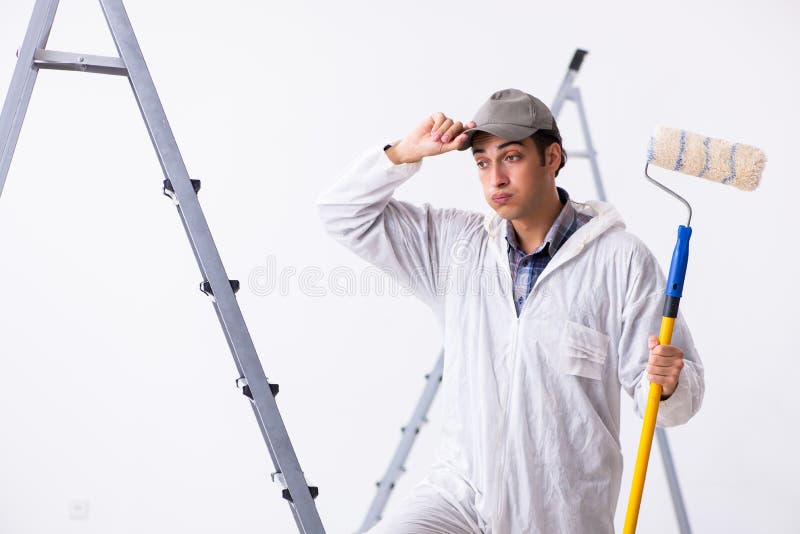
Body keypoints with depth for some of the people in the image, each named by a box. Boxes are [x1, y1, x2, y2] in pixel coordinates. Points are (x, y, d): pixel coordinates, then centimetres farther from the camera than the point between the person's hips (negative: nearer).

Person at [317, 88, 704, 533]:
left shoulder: (621, 258, -6)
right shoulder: (457, 244, 5)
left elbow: (682, 399, -5)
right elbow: (344, 214, 8)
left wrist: (666, 383, -28)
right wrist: (406, 153, -6)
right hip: (458, 494, 3)